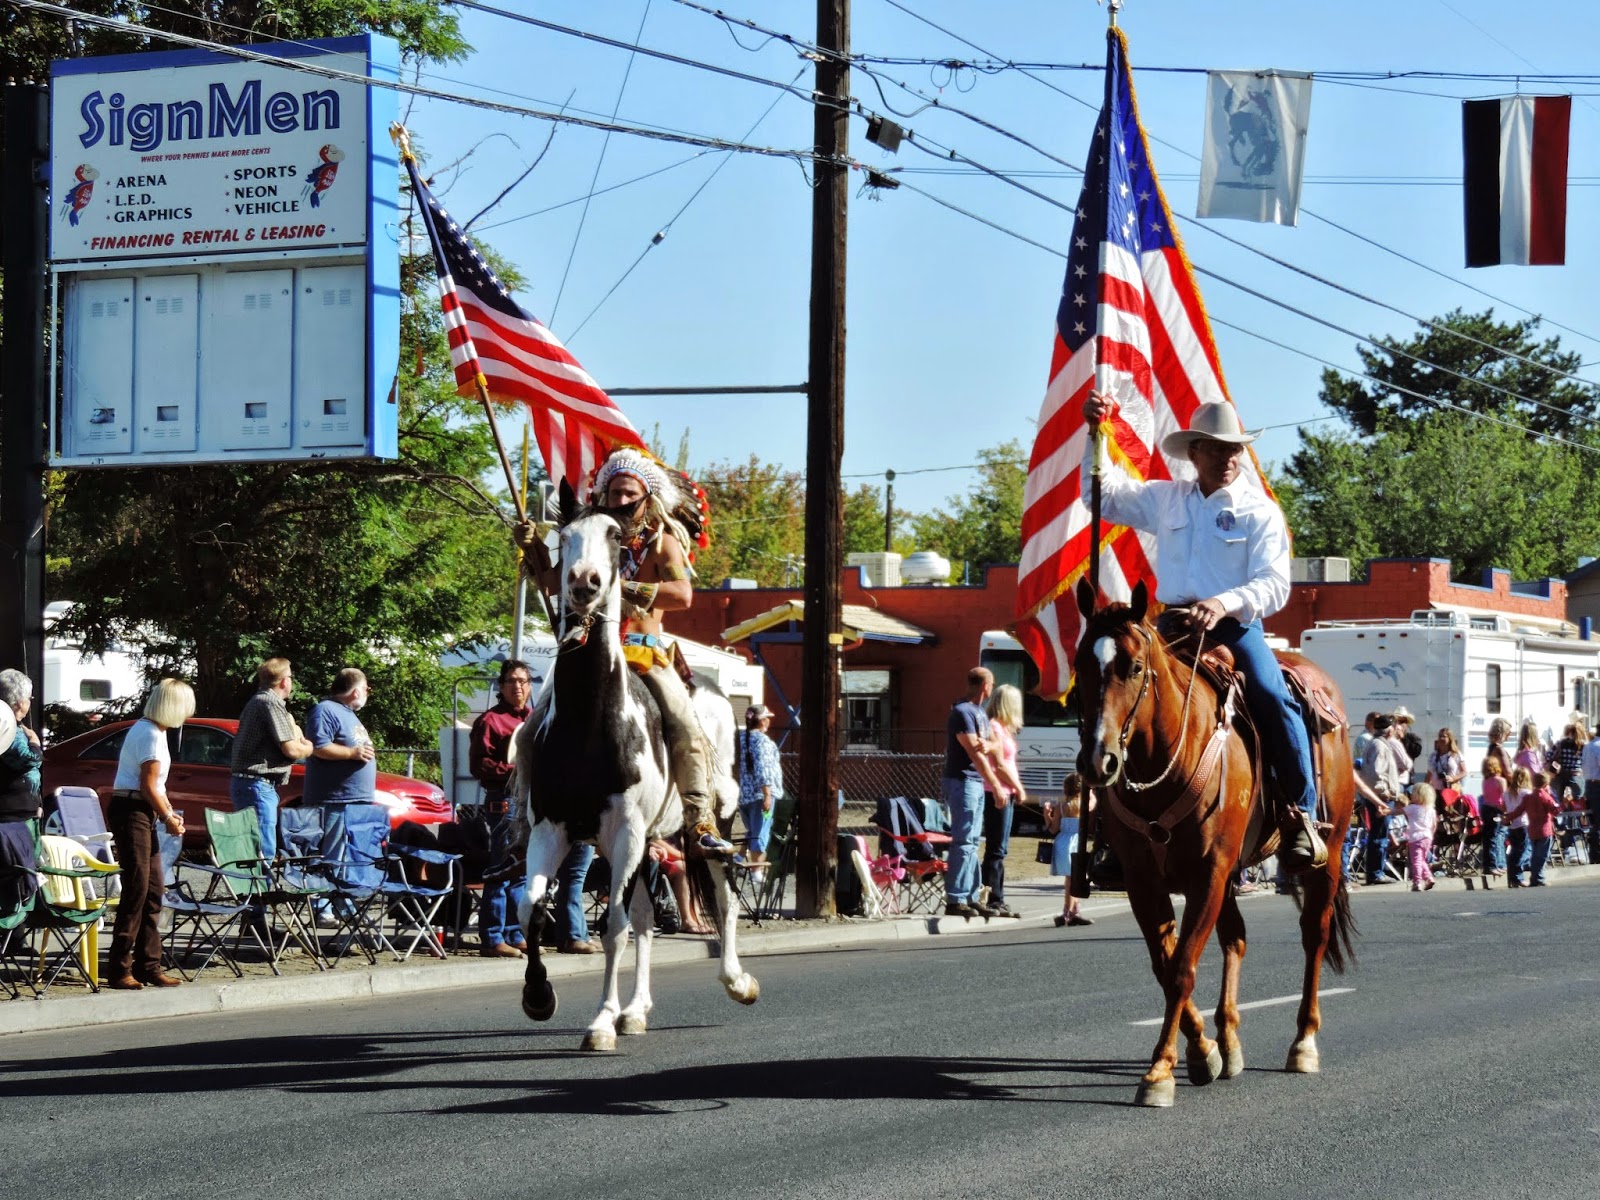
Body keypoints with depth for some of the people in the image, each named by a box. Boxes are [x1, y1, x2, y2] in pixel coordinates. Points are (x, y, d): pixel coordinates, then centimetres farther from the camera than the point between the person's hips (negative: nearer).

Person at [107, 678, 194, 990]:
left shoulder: (147, 728, 16)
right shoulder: (152, 735, -15)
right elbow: (148, 787, -16)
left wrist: (167, 809, 11)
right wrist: (168, 818, -5)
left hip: (140, 813, 10)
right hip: (132, 812, -10)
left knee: (154, 891, 11)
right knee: (137, 889, -10)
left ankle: (149, 965, 14)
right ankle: (121, 970, -7)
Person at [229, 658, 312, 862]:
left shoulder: (257, 700, 20)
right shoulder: (271, 703, -12)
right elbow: (291, 750, -15)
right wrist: (310, 746, 4)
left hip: (244, 782, 10)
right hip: (258, 785, -10)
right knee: (264, 852, -13)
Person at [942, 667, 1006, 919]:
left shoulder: (981, 713, 17)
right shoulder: (962, 712, -13)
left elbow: (995, 745, 17)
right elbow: (975, 753, -16)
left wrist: (988, 745, -9)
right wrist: (996, 786, -15)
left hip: (977, 783, 10)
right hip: (962, 781, -10)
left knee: (971, 842, 11)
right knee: (963, 841, -11)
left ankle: (971, 898, 15)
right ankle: (954, 900, -11)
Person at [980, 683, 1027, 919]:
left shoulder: (1003, 728, 17)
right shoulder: (994, 728, -12)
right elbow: (1000, 765, -14)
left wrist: (1015, 788, -1)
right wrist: (1019, 788, -7)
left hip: (1005, 794, 10)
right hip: (998, 794, -10)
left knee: (1000, 849, 12)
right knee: (996, 849, -8)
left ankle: (998, 901, 16)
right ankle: (993, 901, -7)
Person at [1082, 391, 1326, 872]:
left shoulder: (1259, 511, 0)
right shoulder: (1166, 499, 12)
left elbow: (1274, 585, -9)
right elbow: (1107, 497, 24)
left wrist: (1223, 604, -27)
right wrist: (1097, 435, 11)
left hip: (1234, 627, -4)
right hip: (1174, 626, 4)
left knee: (1275, 700, -27)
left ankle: (1301, 816, -19)